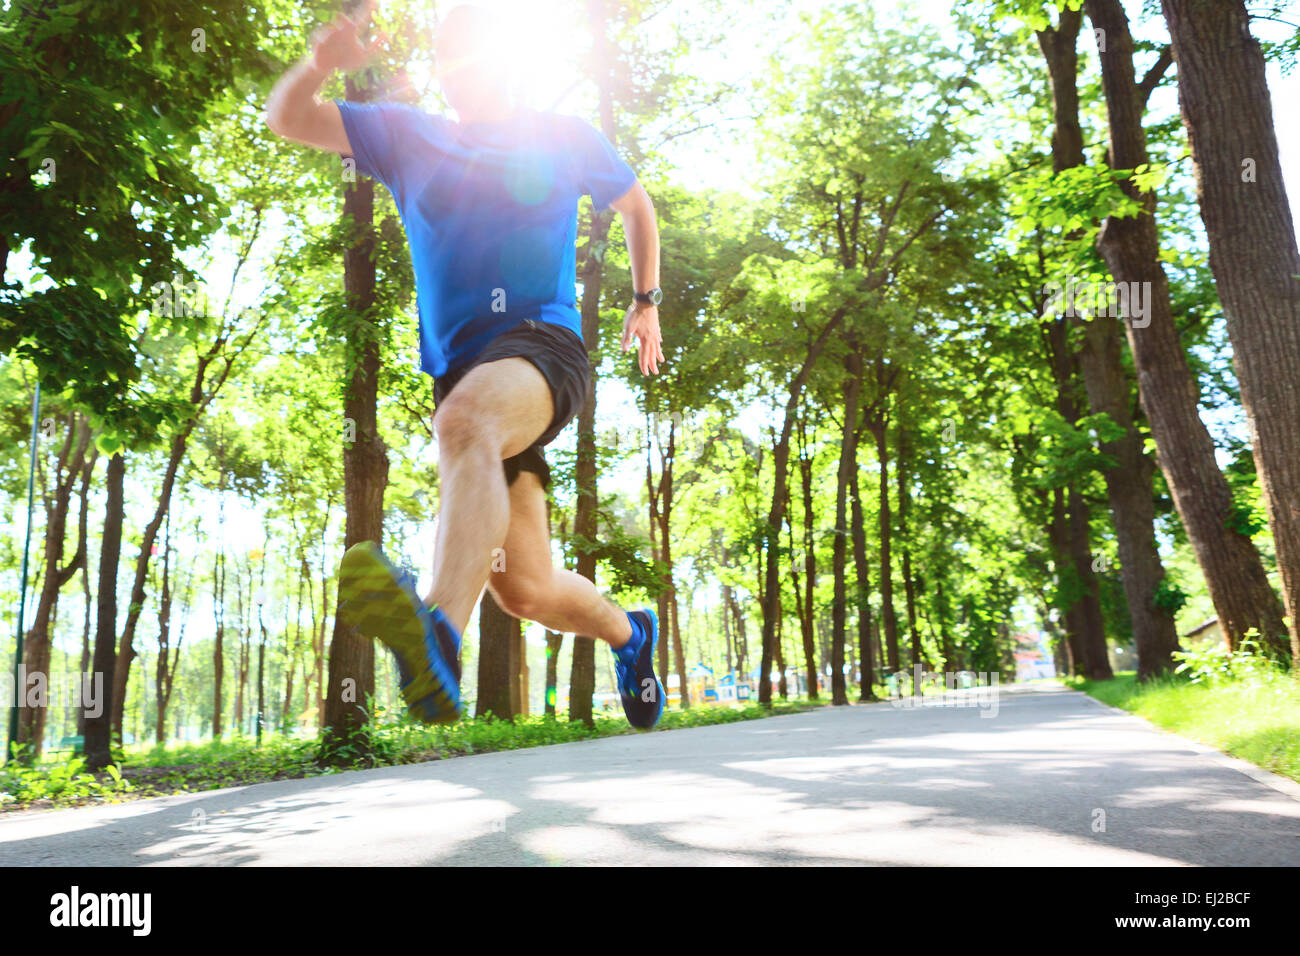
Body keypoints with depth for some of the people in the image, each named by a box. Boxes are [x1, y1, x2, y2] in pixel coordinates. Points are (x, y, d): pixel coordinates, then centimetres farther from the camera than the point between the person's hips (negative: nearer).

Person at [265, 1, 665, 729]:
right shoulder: (407, 136, 18)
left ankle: (441, 641, -63)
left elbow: (636, 204, 30)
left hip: (543, 342, -4)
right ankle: (629, 634, 33)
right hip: (462, 367, 4)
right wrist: (320, 62, -6)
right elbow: (285, 119, 15)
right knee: (525, 588, 2)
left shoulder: (566, 139, 14)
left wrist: (647, 301, 24)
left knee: (465, 417, -41)